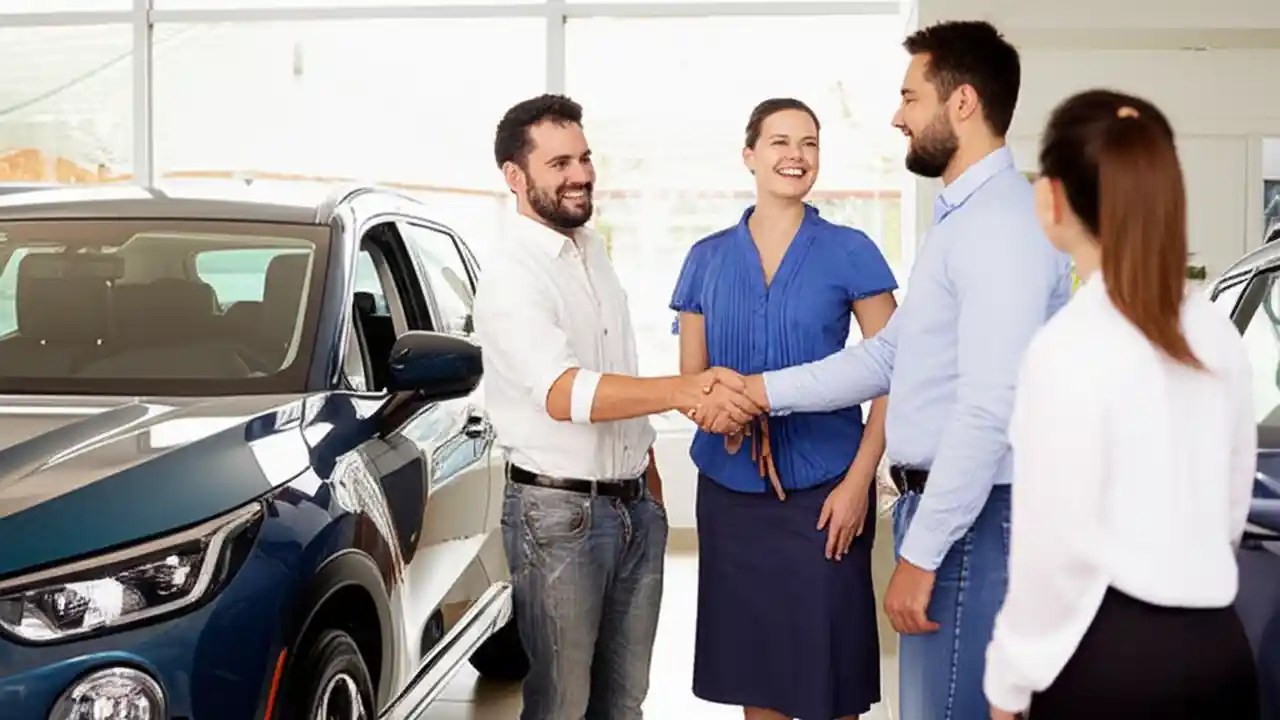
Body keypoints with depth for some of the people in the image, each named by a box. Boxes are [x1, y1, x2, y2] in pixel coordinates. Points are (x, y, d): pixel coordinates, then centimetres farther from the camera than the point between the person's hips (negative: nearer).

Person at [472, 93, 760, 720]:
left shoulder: (593, 249, 11)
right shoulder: (511, 274, -16)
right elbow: (563, 394, -31)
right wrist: (684, 391, -43)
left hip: (637, 505, 8)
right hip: (559, 512, -7)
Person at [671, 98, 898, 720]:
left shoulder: (849, 252, -3)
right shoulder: (707, 259, 5)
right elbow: (690, 379, 10)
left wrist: (859, 479, -11)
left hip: (823, 489, -3)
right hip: (731, 491, 3)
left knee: (827, 663, 2)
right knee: (751, 658, 11)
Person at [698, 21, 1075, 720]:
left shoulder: (1002, 224, -18)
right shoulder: (959, 217, 17)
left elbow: (989, 411, -24)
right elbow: (885, 355, 18)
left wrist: (920, 554, -22)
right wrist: (761, 391, 10)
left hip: (970, 516, -10)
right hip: (938, 500, 10)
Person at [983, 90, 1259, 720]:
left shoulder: (1068, 346, -17)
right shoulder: (1218, 331, 4)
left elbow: (1055, 543, -15)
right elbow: (1234, 503, 13)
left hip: (1110, 653, -6)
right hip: (1218, 646, 7)